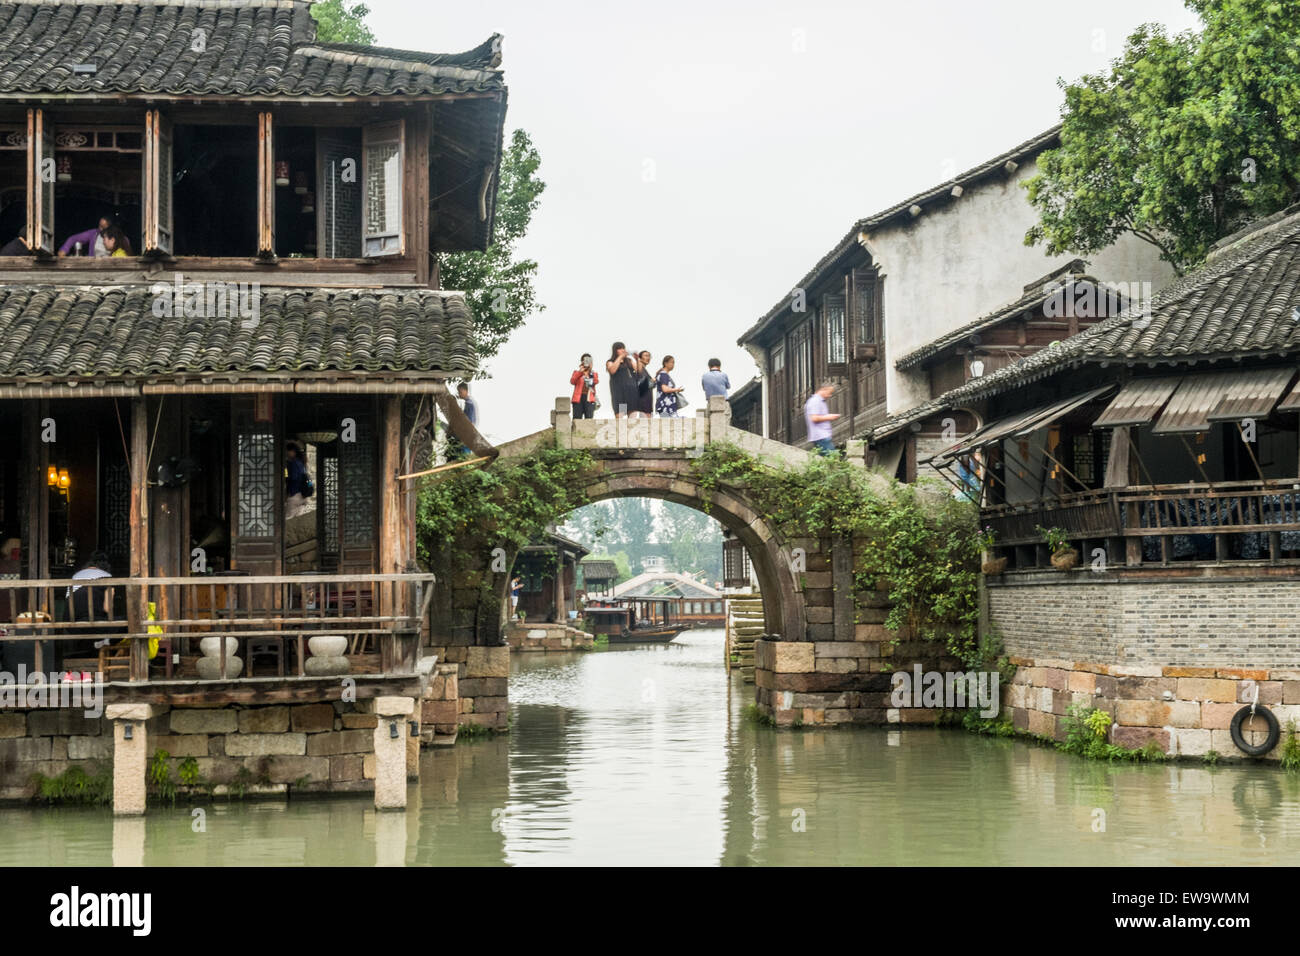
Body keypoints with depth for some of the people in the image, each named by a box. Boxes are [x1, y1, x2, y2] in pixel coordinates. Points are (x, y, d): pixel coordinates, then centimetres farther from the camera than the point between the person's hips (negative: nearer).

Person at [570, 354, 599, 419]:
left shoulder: (593, 373, 14)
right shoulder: (577, 372, 13)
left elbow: (596, 382, -7)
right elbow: (572, 381, -5)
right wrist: (580, 372, -12)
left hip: (589, 399, 0)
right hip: (578, 398, 0)